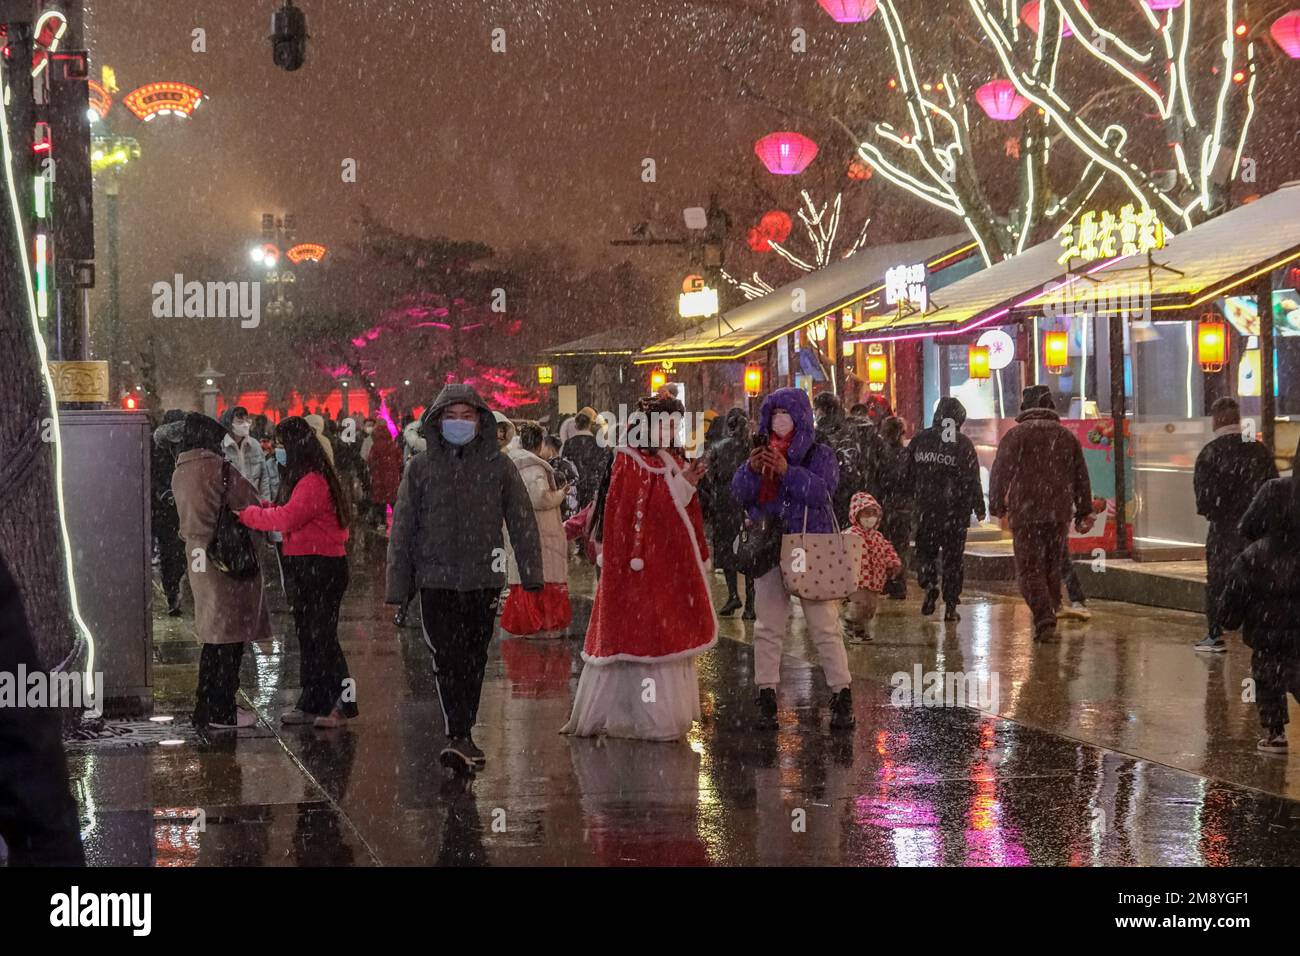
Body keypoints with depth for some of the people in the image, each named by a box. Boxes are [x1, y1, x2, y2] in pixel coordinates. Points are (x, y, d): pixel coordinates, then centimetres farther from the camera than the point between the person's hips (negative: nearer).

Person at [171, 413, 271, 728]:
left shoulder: (180, 473, 9)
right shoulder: (217, 468, -14)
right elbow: (249, 503, -9)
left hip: (199, 557, 8)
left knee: (213, 633, 16)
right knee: (229, 635, -2)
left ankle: (208, 705, 21)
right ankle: (220, 712, 0)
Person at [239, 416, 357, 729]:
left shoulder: (313, 481, -19)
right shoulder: (305, 478, 16)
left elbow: (288, 518, -27)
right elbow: (289, 514, 14)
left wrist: (249, 514, -16)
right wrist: (260, 507, 0)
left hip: (321, 568, -10)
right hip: (304, 566, 10)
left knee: (320, 635, -6)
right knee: (307, 635, 14)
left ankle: (343, 702, 1)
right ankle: (311, 703, 20)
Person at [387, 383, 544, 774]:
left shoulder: (498, 465, 4)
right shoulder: (420, 467, 5)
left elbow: (522, 521, 4)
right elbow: (403, 528, 7)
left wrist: (532, 572, -4)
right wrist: (397, 585, 5)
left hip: (484, 578, 1)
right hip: (436, 578, -1)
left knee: (474, 660, 6)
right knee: (447, 658, -10)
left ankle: (463, 737, 16)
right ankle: (460, 739, -12)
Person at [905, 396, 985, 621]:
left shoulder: (920, 439, 2)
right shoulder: (963, 444, -5)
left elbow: (908, 475, 5)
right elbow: (972, 480, -6)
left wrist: (910, 500, 15)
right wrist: (979, 508, 2)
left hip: (926, 507, 1)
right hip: (956, 510, -1)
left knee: (925, 550, 15)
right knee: (953, 555, 6)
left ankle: (929, 585, -12)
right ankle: (950, 605, 4)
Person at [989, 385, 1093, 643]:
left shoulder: (1016, 434, -2)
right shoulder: (1066, 435, 12)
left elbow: (1001, 472, -7)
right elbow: (1081, 477, 14)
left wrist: (997, 505, 3)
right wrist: (1084, 512, 19)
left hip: (1026, 514, -4)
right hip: (1059, 514, 4)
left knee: (1030, 570, -2)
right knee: (1052, 568, 16)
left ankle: (1045, 621, -16)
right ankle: (1050, 616, 18)